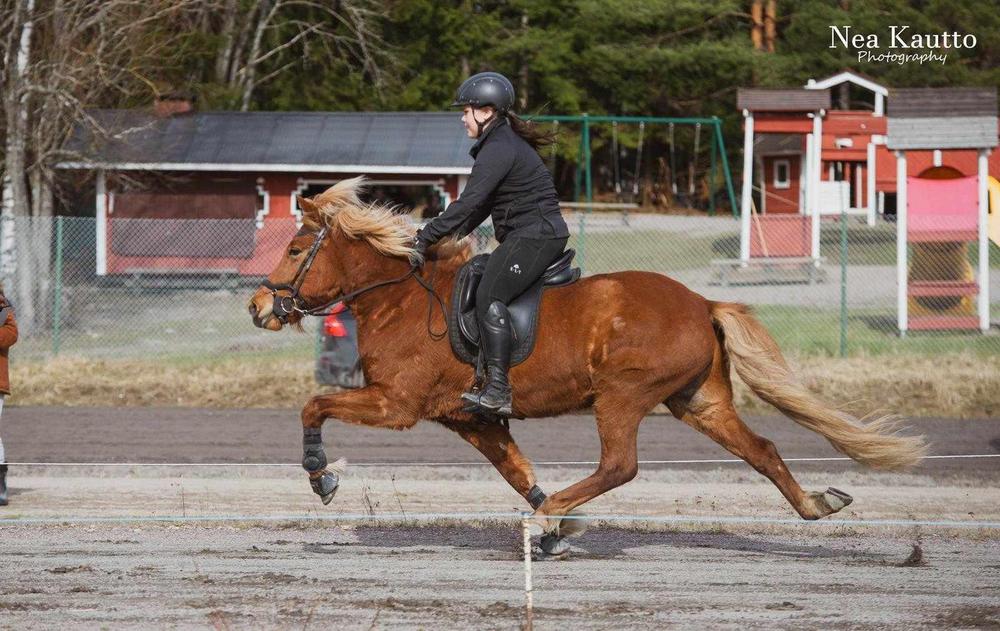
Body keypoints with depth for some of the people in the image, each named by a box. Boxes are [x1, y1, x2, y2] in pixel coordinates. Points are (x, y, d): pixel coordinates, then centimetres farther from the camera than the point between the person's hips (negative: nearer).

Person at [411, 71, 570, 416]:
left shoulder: (498, 150, -15)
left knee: (489, 297, -18)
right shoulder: (505, 143, 19)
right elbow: (481, 205, 22)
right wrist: (452, 236, 12)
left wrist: (426, 237, -19)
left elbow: (469, 204, -21)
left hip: (533, 236, -11)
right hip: (543, 233, 11)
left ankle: (498, 390, -25)